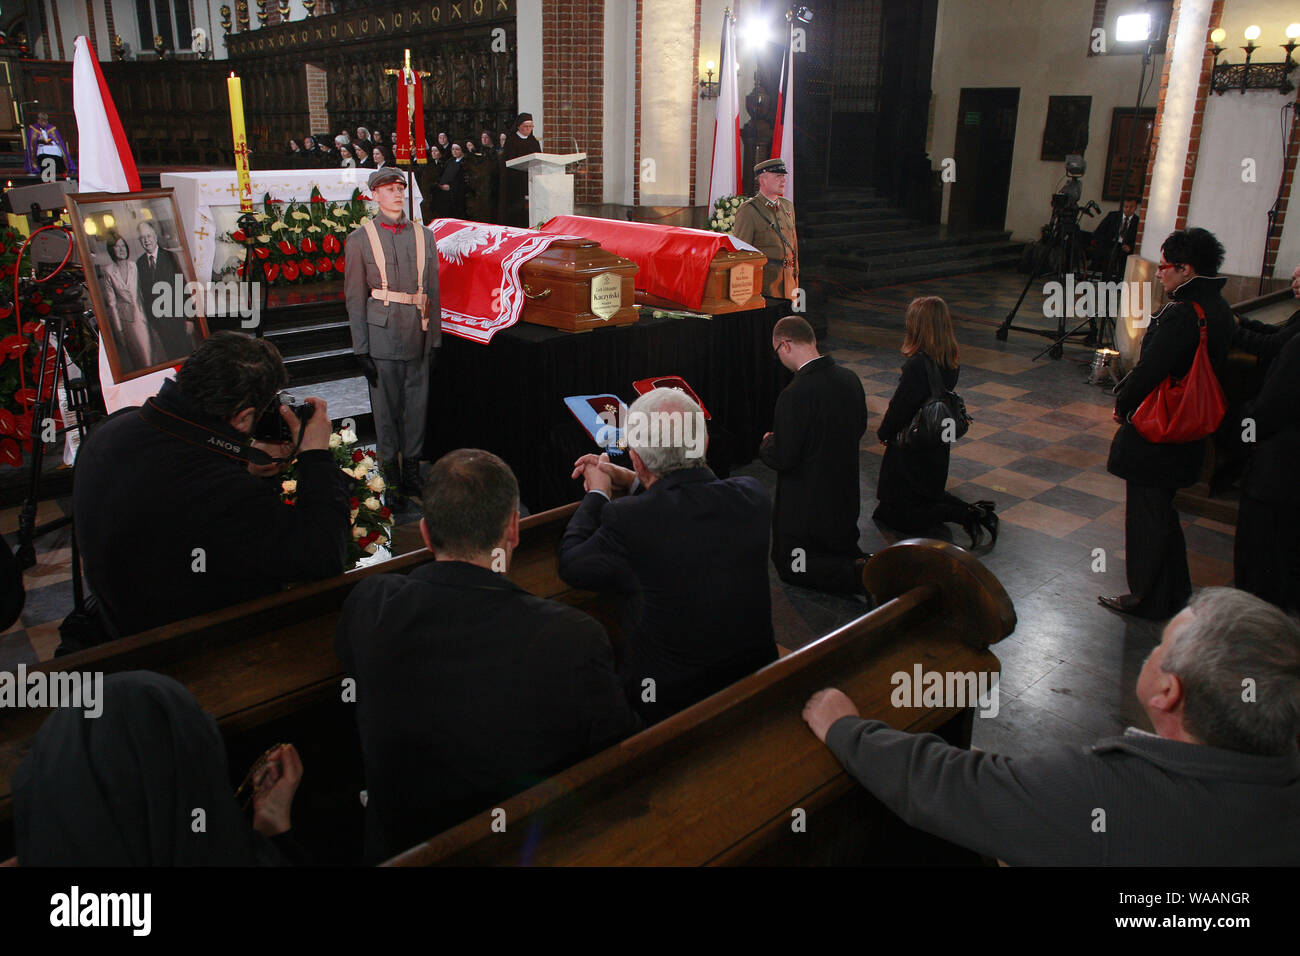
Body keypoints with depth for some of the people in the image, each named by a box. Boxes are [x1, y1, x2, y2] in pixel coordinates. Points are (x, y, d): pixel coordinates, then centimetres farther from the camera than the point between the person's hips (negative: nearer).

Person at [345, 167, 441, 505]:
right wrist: (361, 349, -5)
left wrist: (435, 338, 8)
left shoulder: (423, 235, 10)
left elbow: (433, 290, 12)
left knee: (417, 404, 8)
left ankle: (412, 470, 21)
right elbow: (355, 297, 0)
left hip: (419, 334, 3)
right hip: (382, 334, -3)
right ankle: (390, 474, 14)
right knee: (385, 407, 2)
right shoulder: (360, 239, 1)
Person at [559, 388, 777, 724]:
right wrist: (630, 480, 19)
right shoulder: (752, 496, -10)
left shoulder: (626, 520, -24)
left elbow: (570, 564, -4)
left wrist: (597, 493, 9)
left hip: (668, 701, -5)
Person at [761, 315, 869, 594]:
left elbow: (783, 460, -24)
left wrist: (766, 445, -2)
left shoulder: (795, 395, -28)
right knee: (844, 553, 30)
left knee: (790, 567, 12)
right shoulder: (850, 379, -4)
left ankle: (860, 575, -10)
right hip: (846, 498, 7)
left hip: (804, 504, -7)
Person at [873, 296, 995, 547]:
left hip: (911, 449, -8)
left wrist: (883, 433, 0)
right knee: (930, 493, 30)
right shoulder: (951, 362, -2)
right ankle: (975, 511, 8)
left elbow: (899, 407, -20)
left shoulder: (917, 365, -28)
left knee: (895, 512, 5)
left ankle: (965, 515, -11)